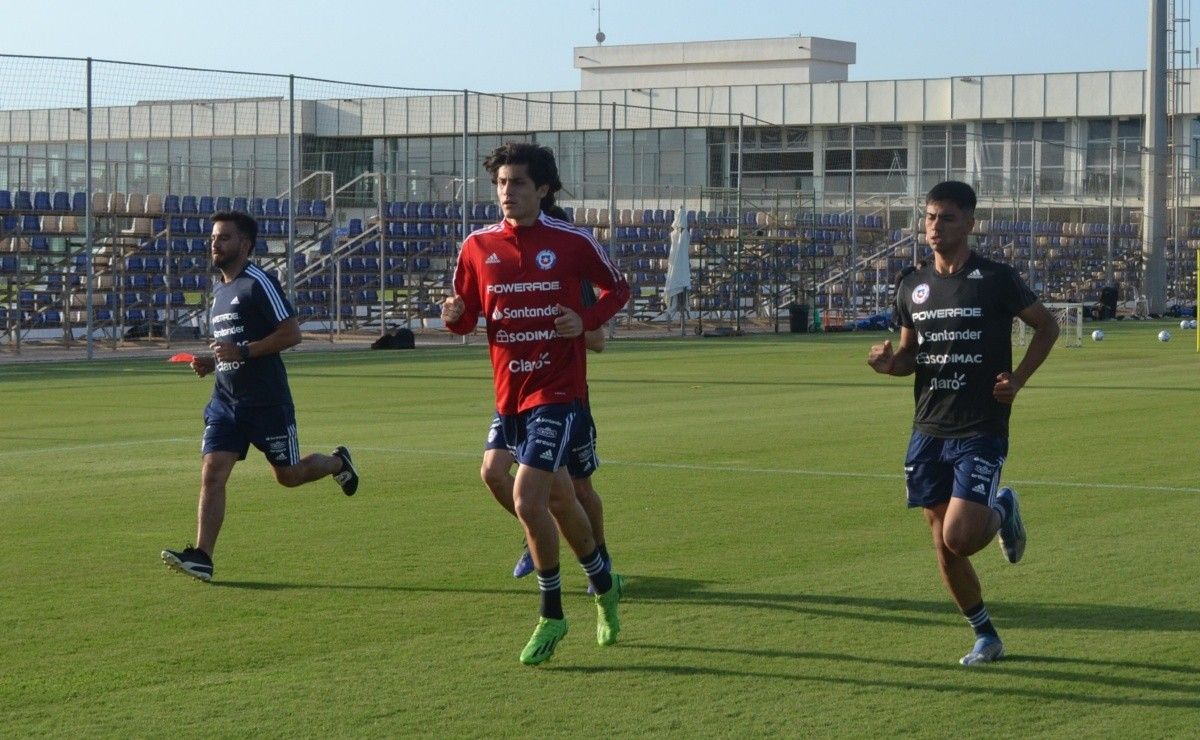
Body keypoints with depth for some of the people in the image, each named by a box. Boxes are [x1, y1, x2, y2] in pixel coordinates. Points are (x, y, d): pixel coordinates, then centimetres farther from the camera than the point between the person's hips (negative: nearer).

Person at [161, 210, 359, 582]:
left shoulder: (259, 283, -11)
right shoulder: (220, 290, 15)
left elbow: (292, 333, -16)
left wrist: (242, 351, -22)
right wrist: (210, 362, 7)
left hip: (266, 401, -7)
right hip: (225, 400, 7)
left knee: (288, 475, 7)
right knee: (212, 473, -8)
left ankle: (338, 462, 38)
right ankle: (201, 557, -12)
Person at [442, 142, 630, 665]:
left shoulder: (572, 242, -7)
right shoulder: (478, 247, 3)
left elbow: (617, 287, 7)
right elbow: (467, 318, 10)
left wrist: (586, 319, -11)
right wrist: (455, 315, -13)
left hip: (557, 390, -5)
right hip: (510, 394, 5)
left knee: (527, 499, -19)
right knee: (559, 501, 17)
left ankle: (551, 615, -3)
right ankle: (604, 586, 41)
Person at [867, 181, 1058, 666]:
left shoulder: (995, 280, -7)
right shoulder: (912, 287, 8)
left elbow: (1047, 325, 4)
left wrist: (1017, 379, -7)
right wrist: (890, 362, -5)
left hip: (981, 430, -5)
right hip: (928, 430, 5)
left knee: (960, 538, -17)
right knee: (943, 545, 6)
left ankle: (1001, 511, 18)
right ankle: (986, 637, 23)